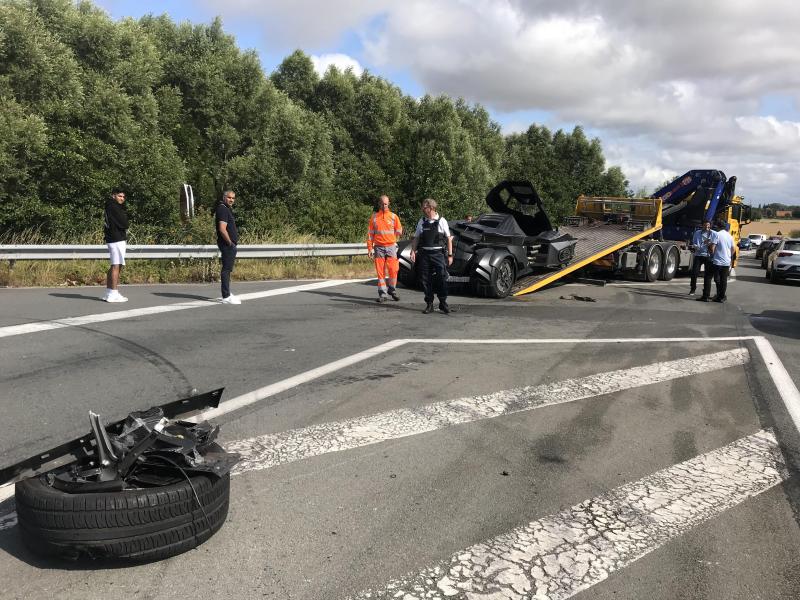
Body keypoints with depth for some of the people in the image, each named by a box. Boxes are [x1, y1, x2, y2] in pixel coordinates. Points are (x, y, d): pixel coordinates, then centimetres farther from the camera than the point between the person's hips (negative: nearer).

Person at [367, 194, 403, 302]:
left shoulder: (393, 216, 6)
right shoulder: (374, 217, 7)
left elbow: (399, 231, 10)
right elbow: (370, 233, 6)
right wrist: (370, 248, 1)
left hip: (391, 247, 0)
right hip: (379, 248, 0)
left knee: (393, 270, -5)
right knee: (380, 271, 1)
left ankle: (392, 290, 14)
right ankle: (383, 294, 7)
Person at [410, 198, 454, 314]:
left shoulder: (441, 221, 1)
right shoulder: (422, 221, 9)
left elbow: (448, 239, 3)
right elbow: (416, 238, 13)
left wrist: (450, 255, -1)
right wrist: (413, 251, 0)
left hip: (438, 253, -3)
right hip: (424, 254, 3)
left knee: (442, 278, -6)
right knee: (426, 280, 4)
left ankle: (443, 303, 7)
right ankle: (429, 304, 13)